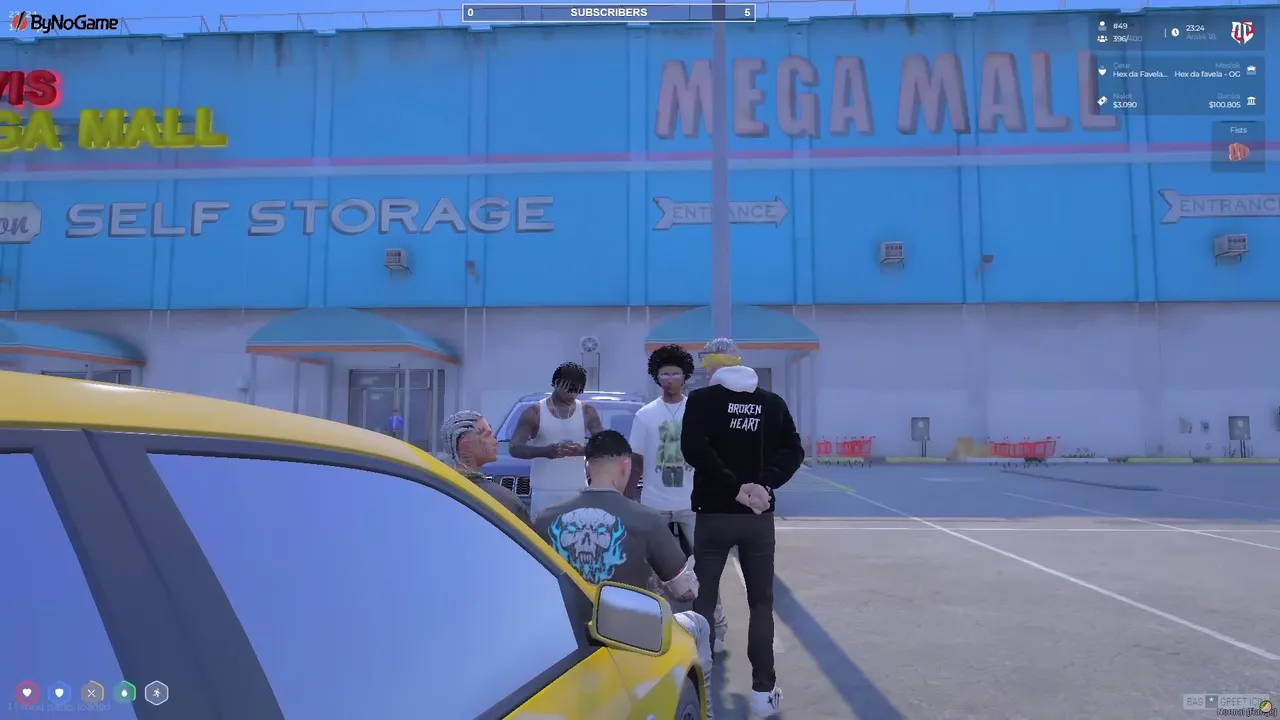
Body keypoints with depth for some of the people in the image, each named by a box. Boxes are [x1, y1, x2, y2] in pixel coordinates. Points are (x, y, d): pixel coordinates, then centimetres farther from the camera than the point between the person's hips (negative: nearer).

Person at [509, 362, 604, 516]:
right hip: (544, 492, -2)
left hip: (577, 490, 2)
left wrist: (583, 450, -19)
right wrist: (544, 451, -27)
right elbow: (514, 448, -8)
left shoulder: (587, 412, 6)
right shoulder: (534, 412, -2)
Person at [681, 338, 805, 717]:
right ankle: (763, 690, 11)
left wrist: (734, 487, -15)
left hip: (714, 513, -2)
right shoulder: (772, 402, 6)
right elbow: (793, 450, -1)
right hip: (759, 516, 2)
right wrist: (765, 484, -8)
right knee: (761, 602, 12)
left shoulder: (701, 399, -5)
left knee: (703, 599, 10)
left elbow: (694, 448, -17)